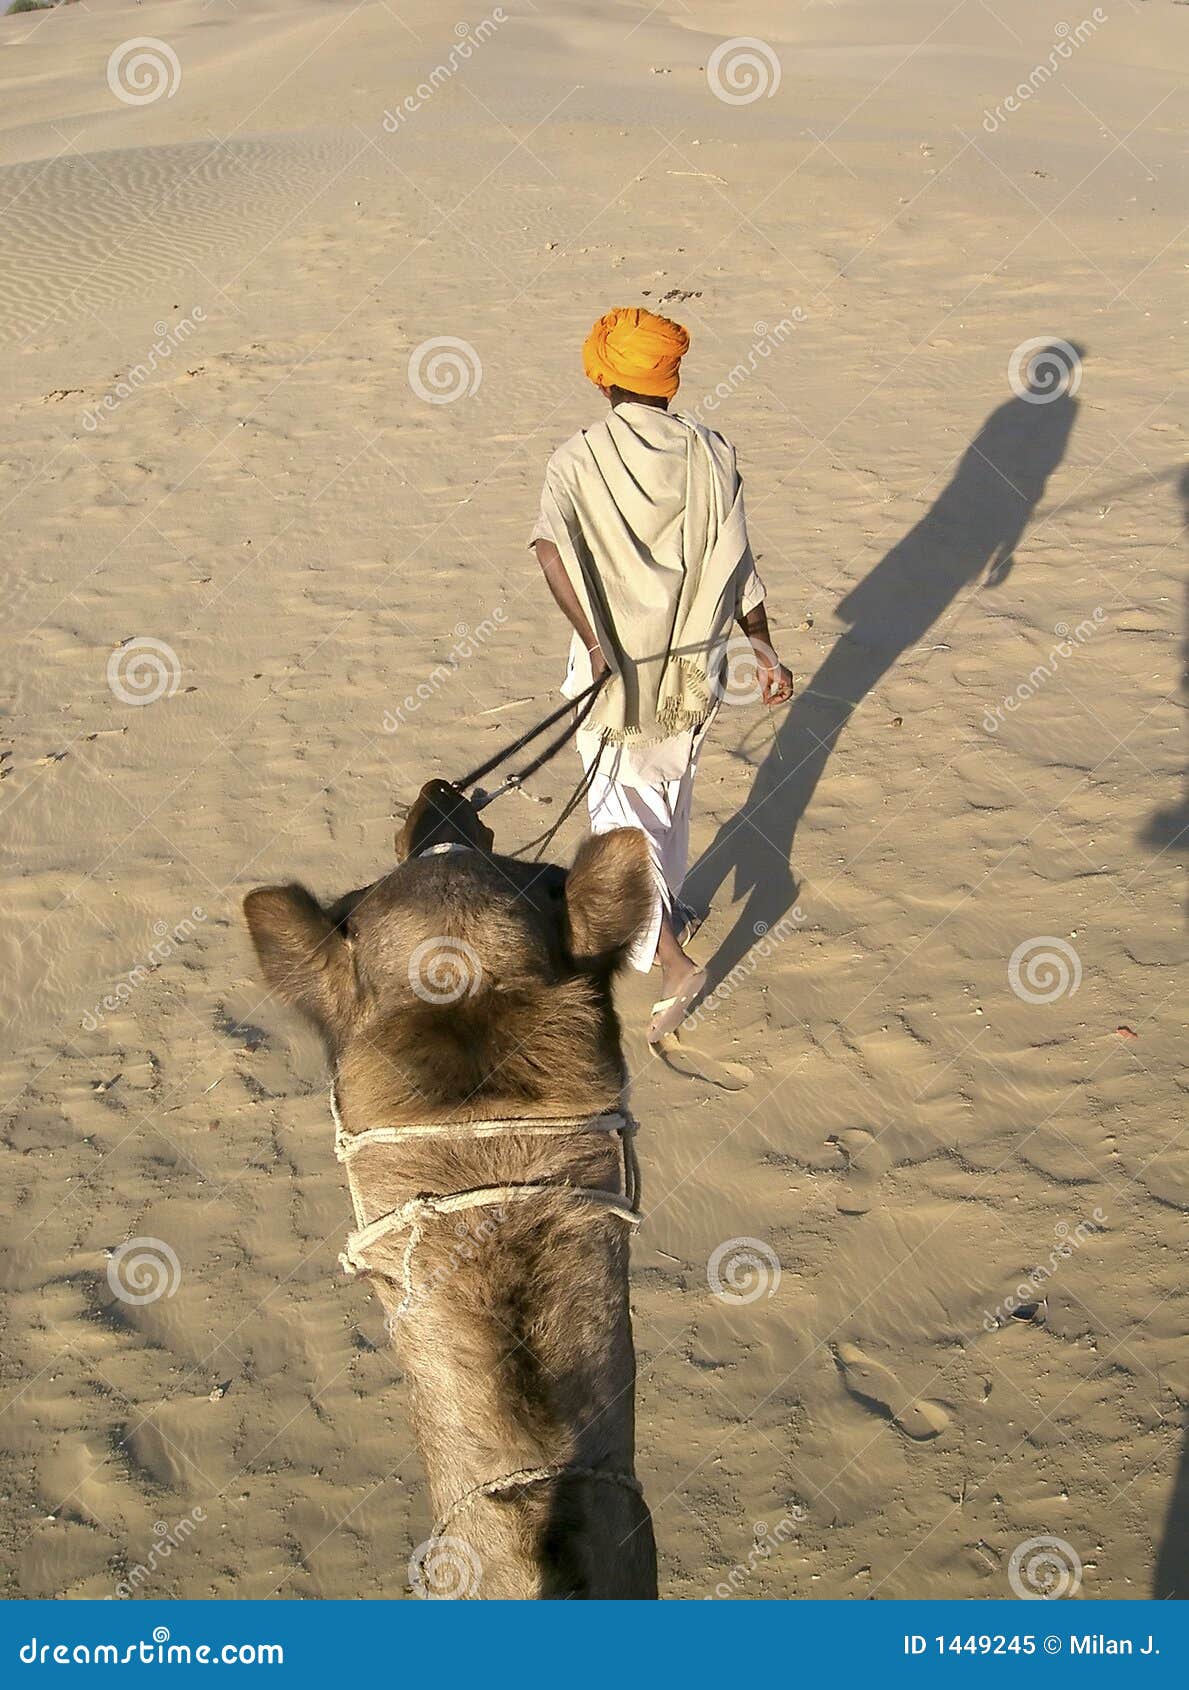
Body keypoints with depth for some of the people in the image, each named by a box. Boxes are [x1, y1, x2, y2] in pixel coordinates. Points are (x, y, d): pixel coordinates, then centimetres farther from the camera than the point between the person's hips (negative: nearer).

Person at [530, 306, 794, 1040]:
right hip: (693, 665, 3)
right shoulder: (712, 453, -4)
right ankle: (670, 908, 45)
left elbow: (551, 544, -28)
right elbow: (735, 563, -3)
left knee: (622, 817, 6)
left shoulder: (578, 459, -10)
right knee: (671, 793, 24)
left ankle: (674, 961, -3)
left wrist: (591, 641, -31)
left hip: (616, 671, -3)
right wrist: (766, 649, 7)